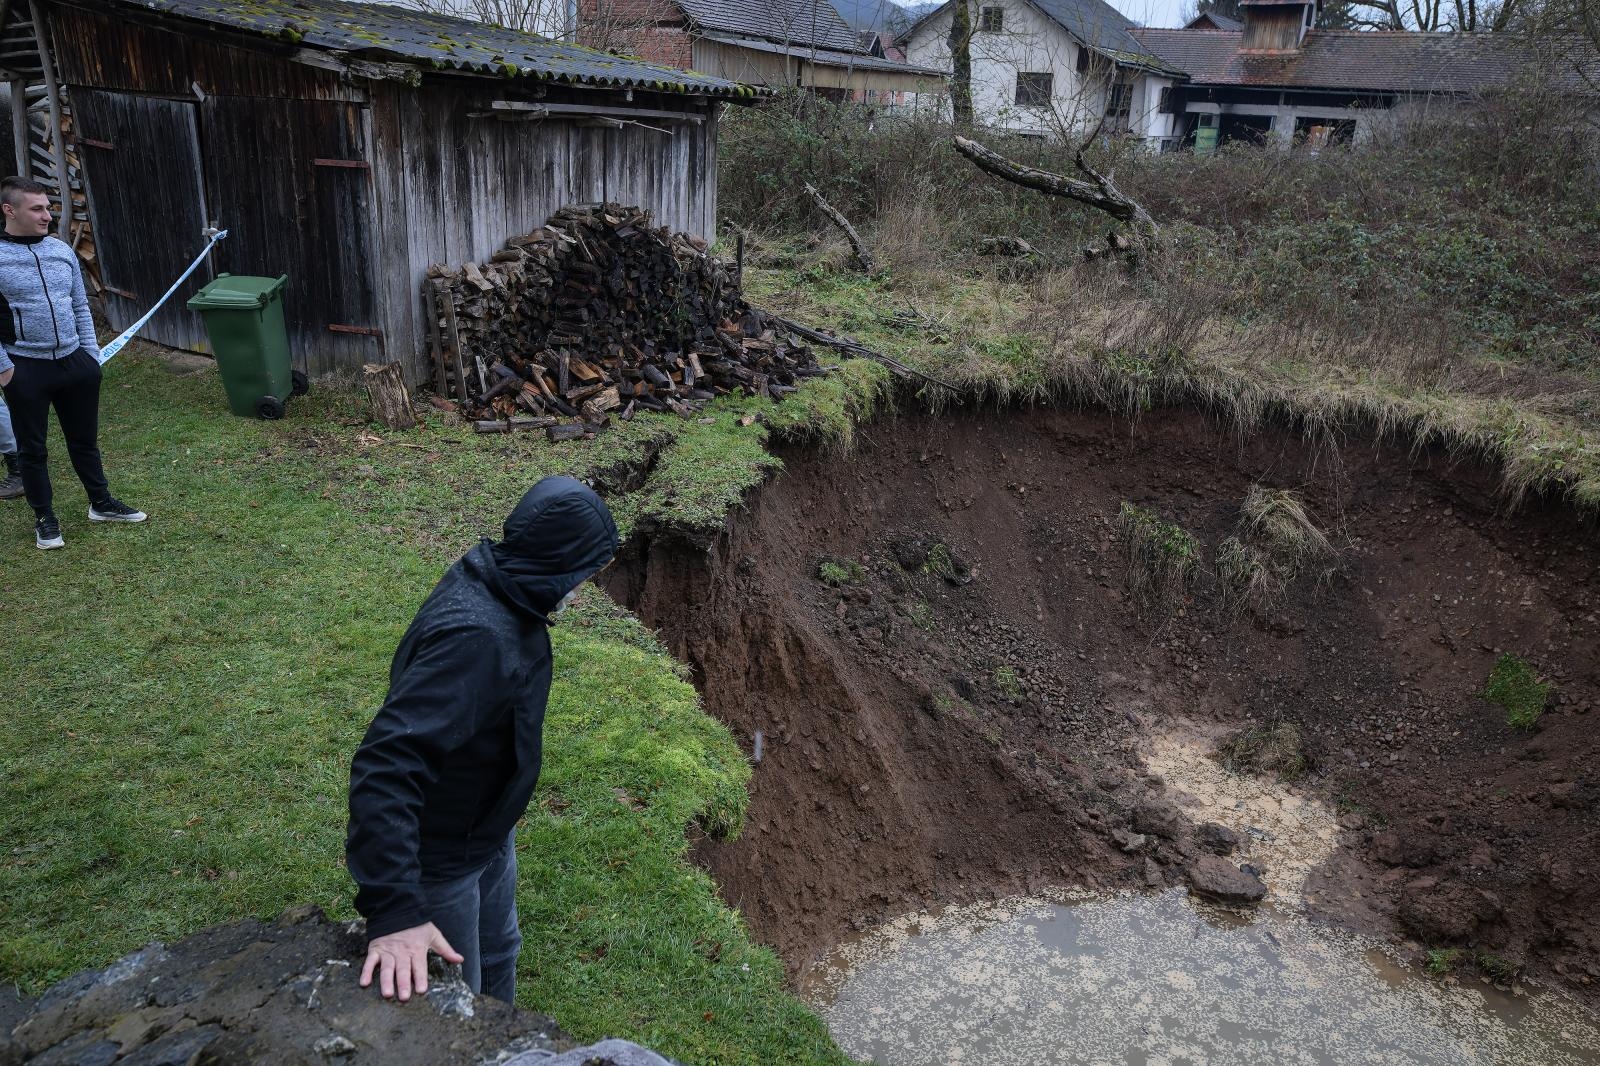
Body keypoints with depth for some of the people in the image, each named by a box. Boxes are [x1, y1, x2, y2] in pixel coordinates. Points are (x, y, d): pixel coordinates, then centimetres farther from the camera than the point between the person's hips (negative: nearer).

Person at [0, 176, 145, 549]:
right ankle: (44, 518, 22)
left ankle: (101, 502, 31)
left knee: (85, 438, 17)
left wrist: (91, 354, 8)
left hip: (74, 361, 4)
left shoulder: (62, 251, 5)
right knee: (31, 448, 9)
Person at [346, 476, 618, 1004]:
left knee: (498, 955, 31)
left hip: (489, 831, 9)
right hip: (441, 857, -9)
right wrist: (394, 910, -48)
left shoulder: (491, 582, -11)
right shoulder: (476, 639, -39)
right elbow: (385, 767, -45)